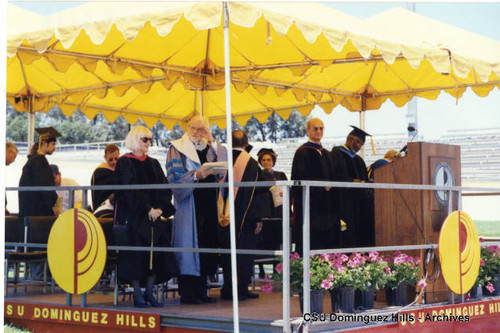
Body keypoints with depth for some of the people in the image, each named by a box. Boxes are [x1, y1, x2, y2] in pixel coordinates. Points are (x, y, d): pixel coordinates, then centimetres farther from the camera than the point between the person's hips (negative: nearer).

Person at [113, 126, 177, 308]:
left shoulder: (153, 163, 15)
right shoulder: (124, 162, -2)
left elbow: (165, 189, 9)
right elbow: (129, 190, -12)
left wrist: (160, 208, -7)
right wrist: (147, 209, -17)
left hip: (153, 215, 5)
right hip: (132, 216, -5)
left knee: (156, 253, 1)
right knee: (136, 253, -7)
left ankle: (149, 292, 9)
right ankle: (137, 294, 0)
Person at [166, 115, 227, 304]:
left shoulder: (209, 149, 17)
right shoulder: (178, 149, 2)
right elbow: (175, 178, -8)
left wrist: (213, 142, -2)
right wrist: (196, 175, -22)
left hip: (208, 204, 5)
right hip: (189, 206, -5)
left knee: (206, 243, 5)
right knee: (188, 246, -7)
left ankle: (201, 291, 13)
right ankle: (187, 293, -3)